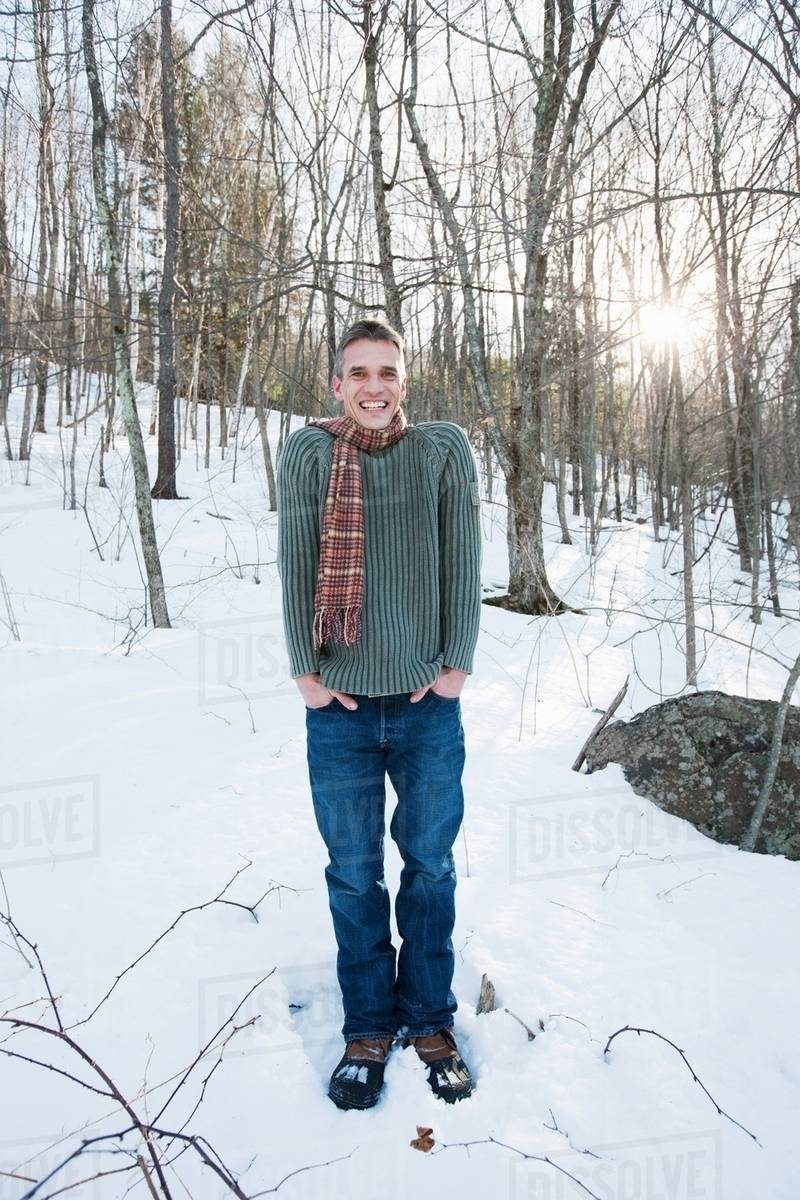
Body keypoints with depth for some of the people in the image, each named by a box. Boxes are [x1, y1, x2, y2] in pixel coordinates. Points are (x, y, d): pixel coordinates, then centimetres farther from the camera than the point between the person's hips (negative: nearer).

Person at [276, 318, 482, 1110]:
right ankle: (367, 1027, 29)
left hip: (428, 703, 1)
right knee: (353, 872, 10)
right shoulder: (306, 453, 0)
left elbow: (462, 560, 0)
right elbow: (294, 564, -3)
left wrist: (456, 661, -5)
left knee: (430, 865, 12)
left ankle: (428, 1019, 31)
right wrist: (305, 670, -6)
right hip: (340, 706, 0)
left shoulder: (445, 448, 1)